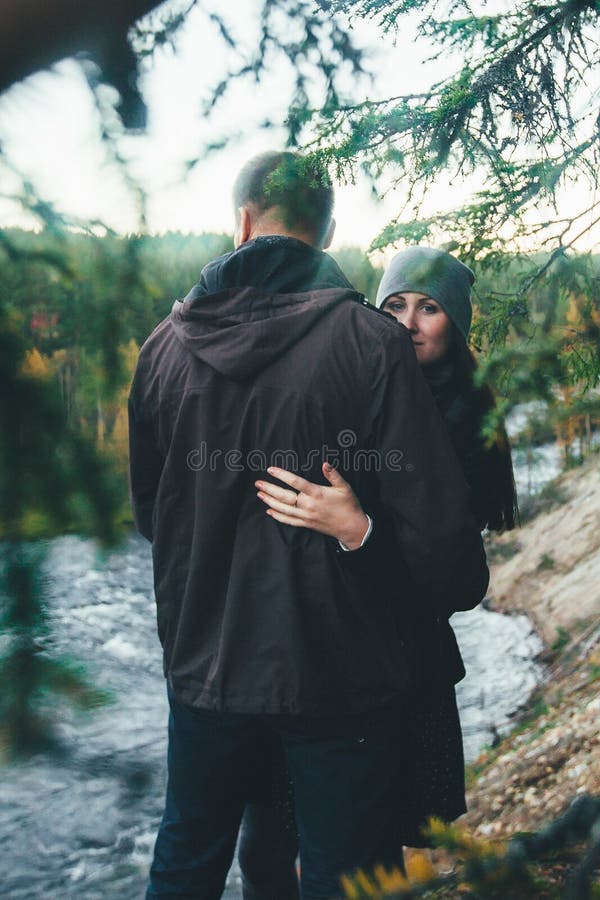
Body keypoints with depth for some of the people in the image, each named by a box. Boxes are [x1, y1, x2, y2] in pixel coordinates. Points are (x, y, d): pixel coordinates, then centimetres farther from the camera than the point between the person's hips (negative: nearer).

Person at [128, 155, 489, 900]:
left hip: (202, 664, 4)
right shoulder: (371, 342, -16)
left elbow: (148, 512, 9)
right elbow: (434, 526, -18)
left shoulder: (165, 343, -2)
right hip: (340, 672, -4)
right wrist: (464, 583, 5)